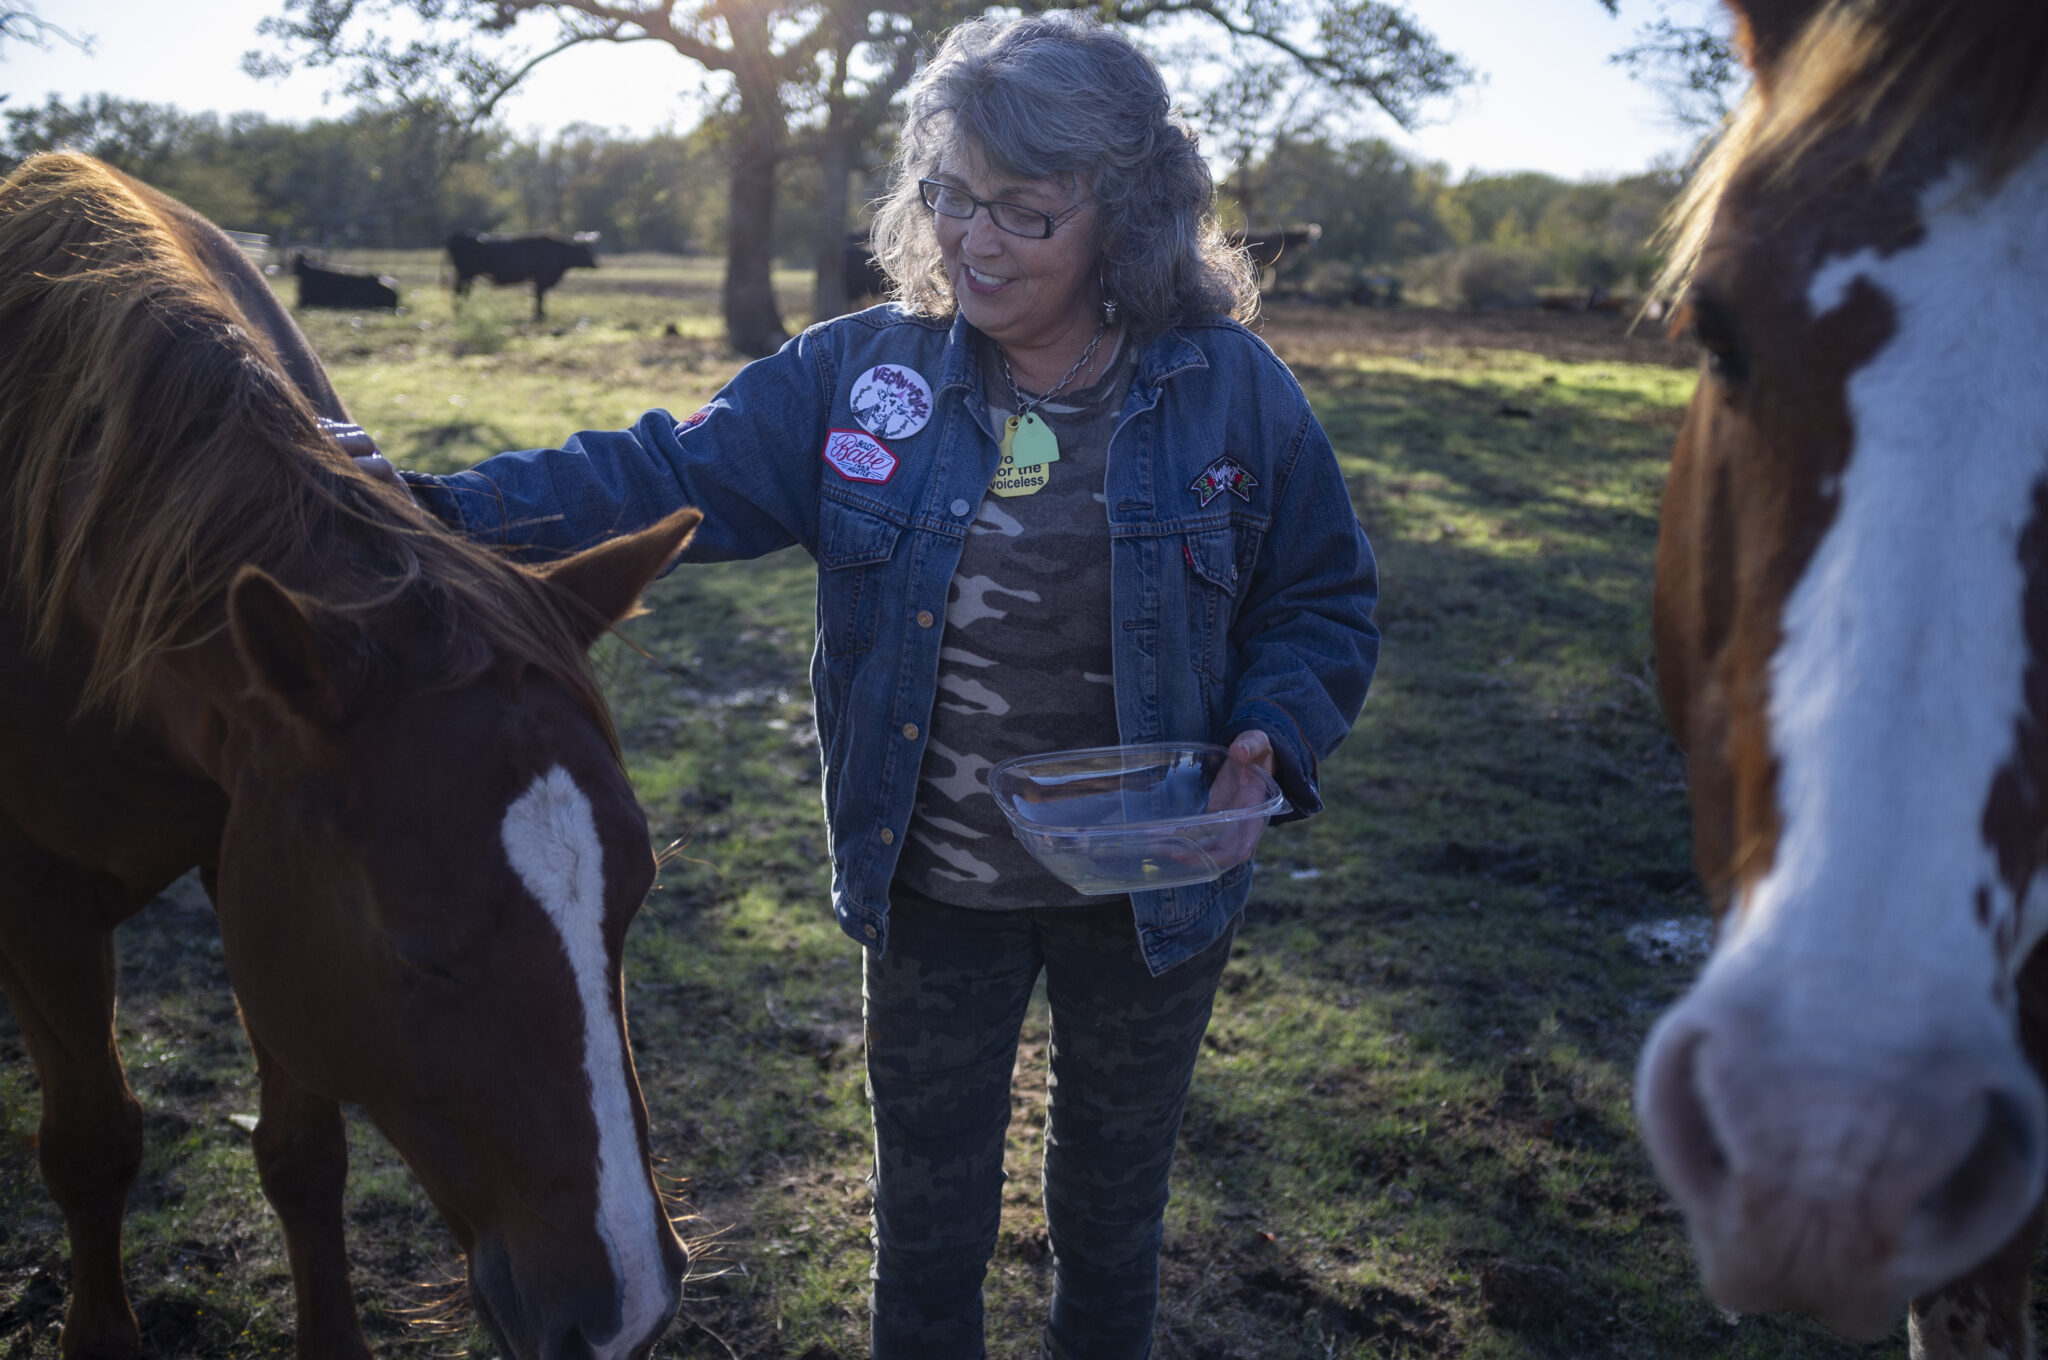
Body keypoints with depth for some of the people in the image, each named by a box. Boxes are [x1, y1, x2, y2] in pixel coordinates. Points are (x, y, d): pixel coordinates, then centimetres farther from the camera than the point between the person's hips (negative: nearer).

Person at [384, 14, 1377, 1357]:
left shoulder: (1234, 390, -11)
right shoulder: (862, 373, -9)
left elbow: (1326, 604, -2)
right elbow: (665, 476, -10)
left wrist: (1270, 741, -21)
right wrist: (448, 510, -22)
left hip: (1150, 893, 0)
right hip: (932, 894, 1)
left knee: (1113, 1214, 23)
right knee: (928, 1227, 18)